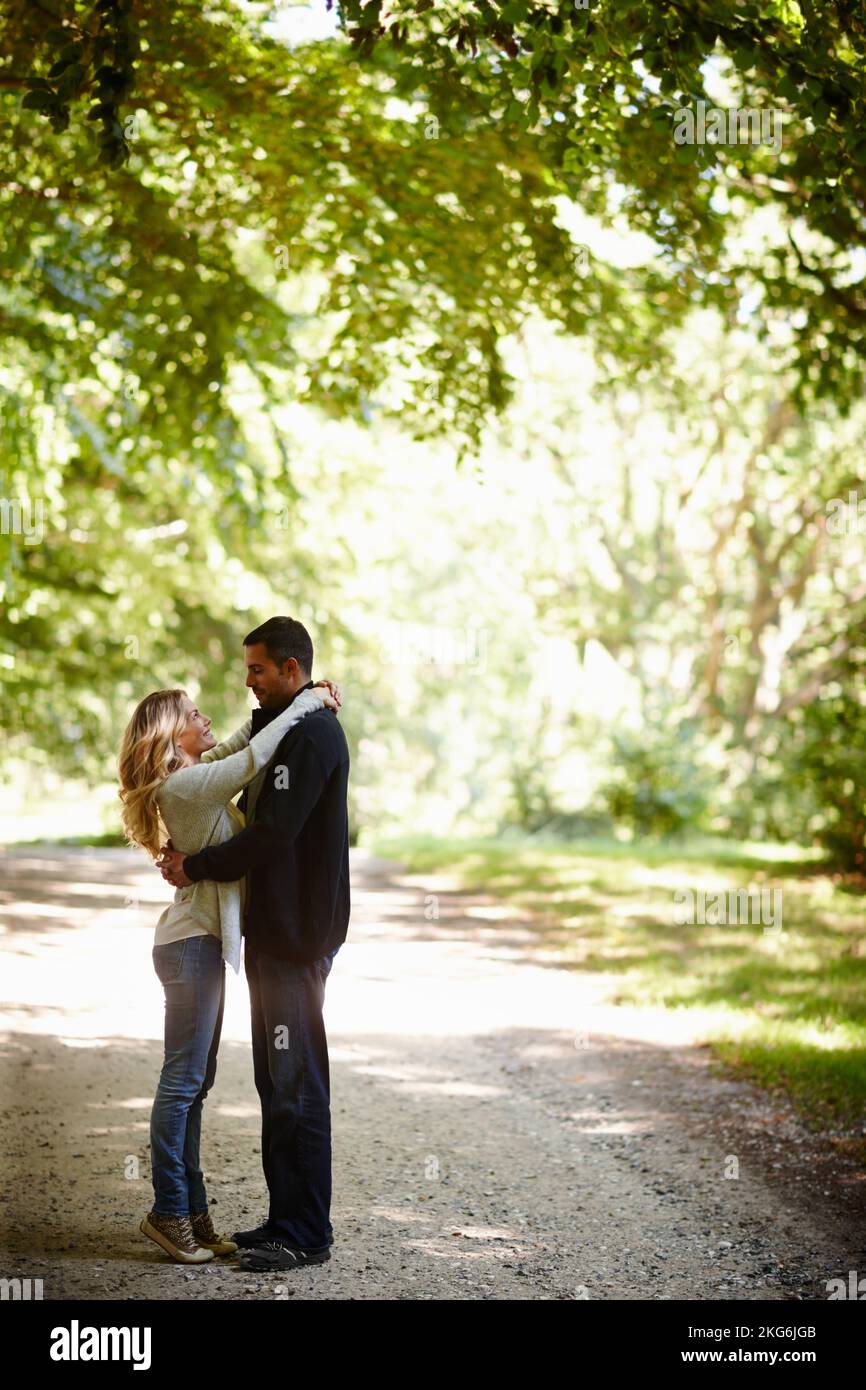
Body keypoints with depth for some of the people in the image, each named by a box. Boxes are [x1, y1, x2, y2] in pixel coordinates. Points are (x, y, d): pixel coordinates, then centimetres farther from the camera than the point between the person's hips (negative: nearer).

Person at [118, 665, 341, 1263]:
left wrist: (302, 697, 11)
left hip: (204, 939, 10)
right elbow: (252, 758, -28)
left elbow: (240, 741, 25)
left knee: (194, 1080, 10)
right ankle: (169, 1212, 1)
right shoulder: (183, 784, -16)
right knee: (184, 1080, -5)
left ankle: (192, 1212, 14)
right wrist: (307, 701, -17)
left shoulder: (192, 775, 13)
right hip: (192, 942, -10)